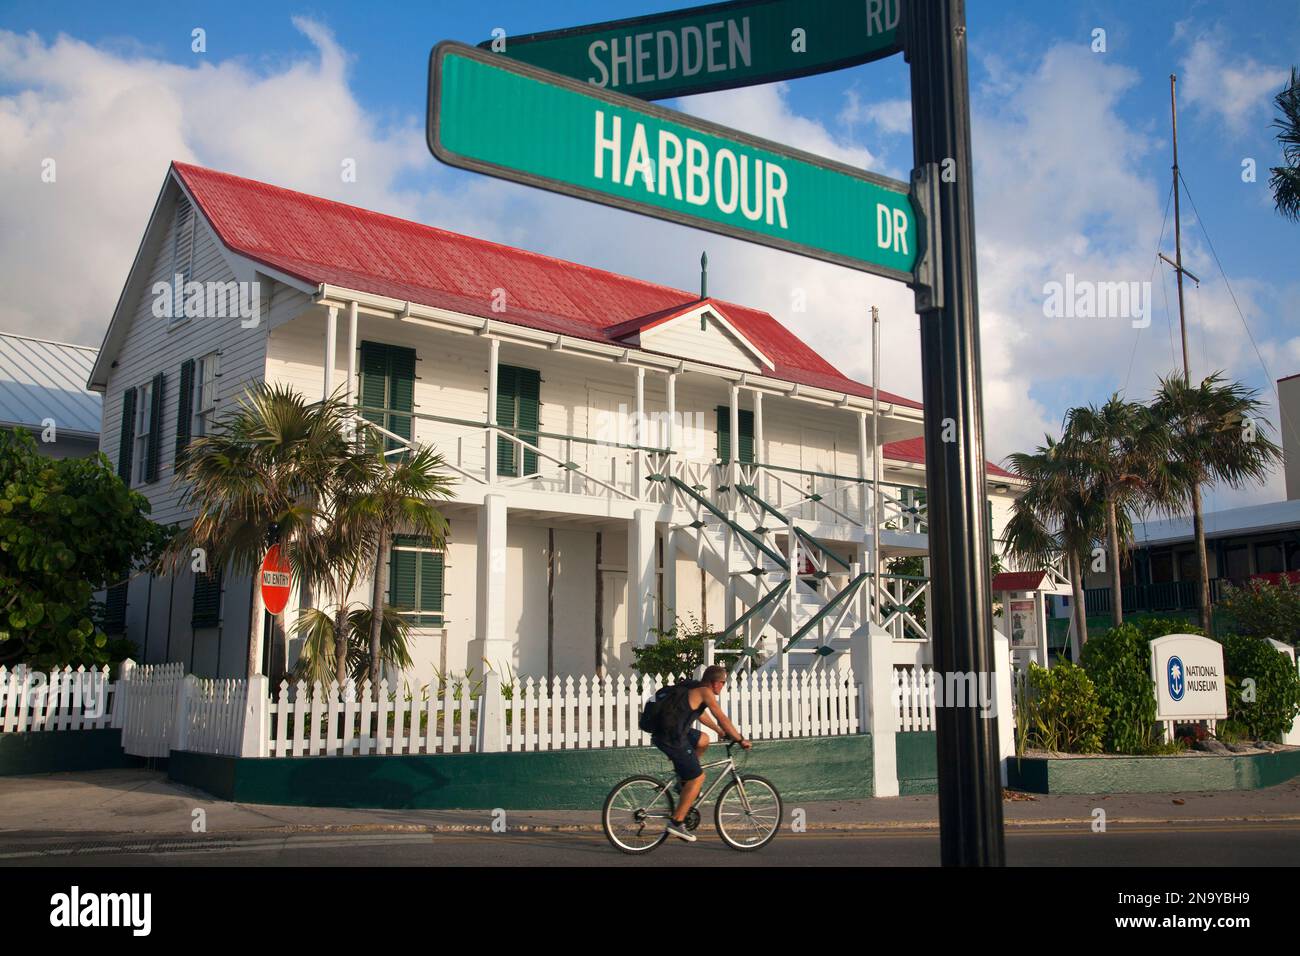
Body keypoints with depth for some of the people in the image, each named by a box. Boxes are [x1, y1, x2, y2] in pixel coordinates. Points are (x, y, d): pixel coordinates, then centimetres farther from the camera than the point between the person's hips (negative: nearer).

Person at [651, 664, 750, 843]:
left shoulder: (694, 688, 19)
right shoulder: (705, 692, -8)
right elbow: (722, 719, -8)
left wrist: (720, 731, 42)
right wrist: (740, 740, 0)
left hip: (666, 731, 9)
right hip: (672, 738, -9)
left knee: (703, 740, 27)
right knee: (698, 777, -1)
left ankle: (685, 777, 26)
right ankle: (677, 822, -1)